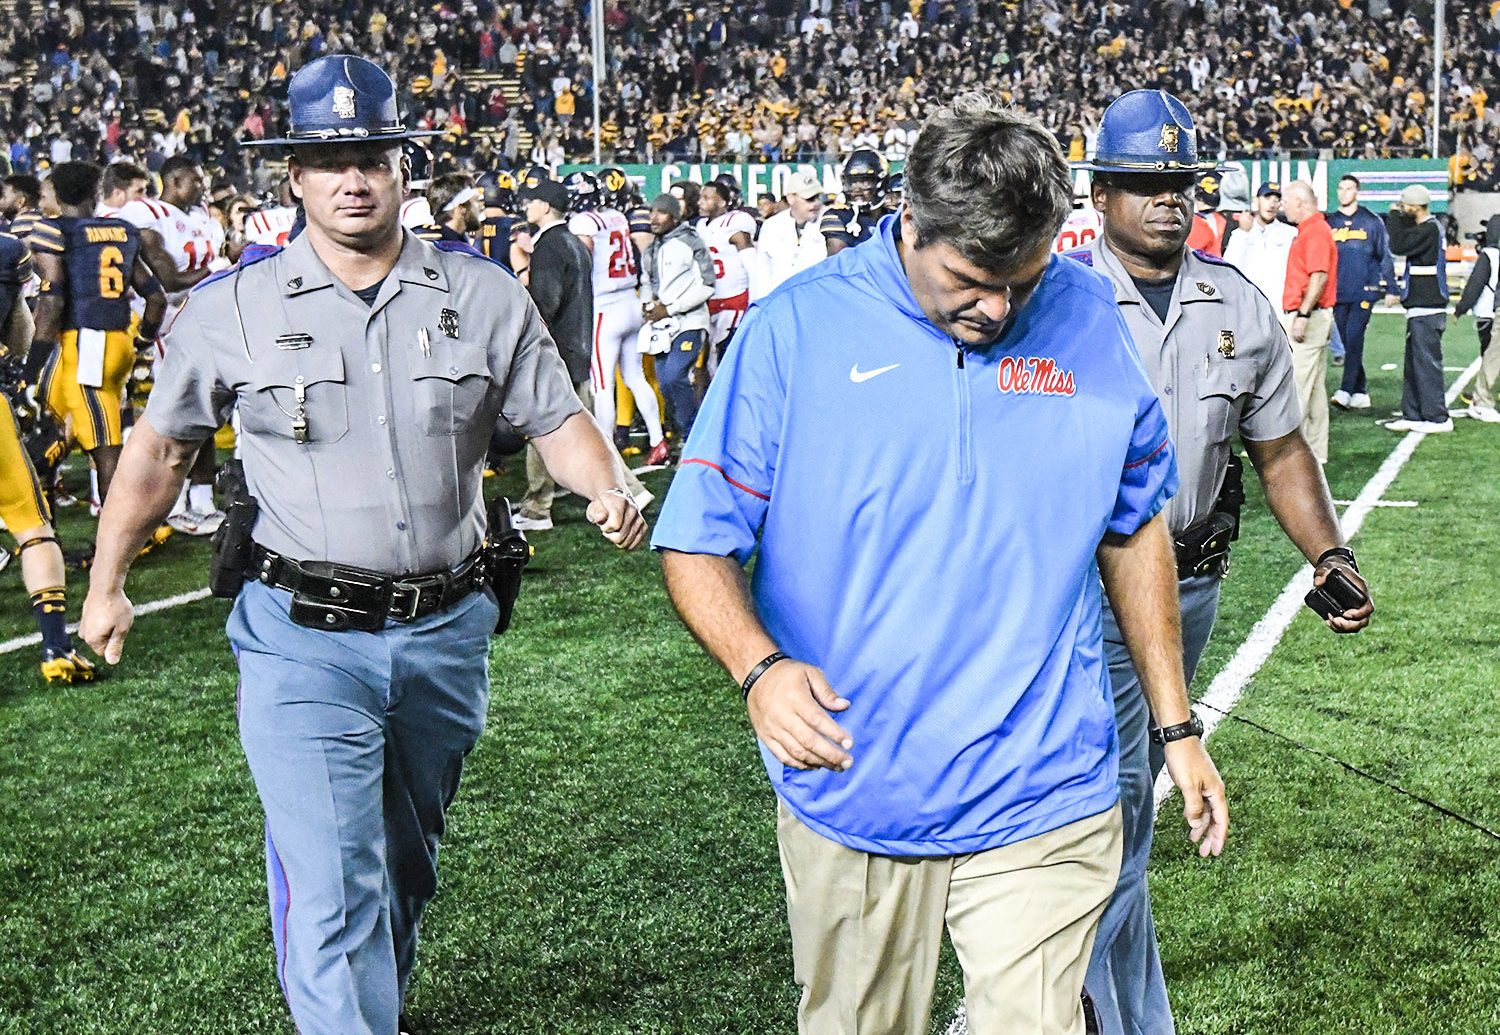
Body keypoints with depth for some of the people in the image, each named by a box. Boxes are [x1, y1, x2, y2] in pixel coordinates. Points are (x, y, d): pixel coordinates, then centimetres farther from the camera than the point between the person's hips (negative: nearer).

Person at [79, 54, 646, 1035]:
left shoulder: (485, 294, 1)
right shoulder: (233, 308, -2)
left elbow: (557, 419, 4)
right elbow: (160, 445, 8)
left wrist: (607, 491, -17)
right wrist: (107, 583, 12)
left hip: (445, 631, 3)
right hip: (303, 640, -3)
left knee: (407, 862, 21)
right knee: (331, 889, -10)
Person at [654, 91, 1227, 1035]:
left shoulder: (1094, 322, 1)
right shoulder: (795, 328, -8)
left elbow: (1136, 528, 12)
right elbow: (697, 541, -4)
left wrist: (1176, 725, 13)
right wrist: (759, 667, -23)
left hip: (1042, 806, 1)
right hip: (850, 800, 0)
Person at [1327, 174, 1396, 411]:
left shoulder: (1372, 222, 2)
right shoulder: (1330, 223, 11)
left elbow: (1385, 256, 4)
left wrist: (1391, 288, 1)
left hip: (1364, 291, -4)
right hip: (1338, 293, 4)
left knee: (1354, 338, -14)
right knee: (1348, 342, 6)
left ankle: (1346, 390, -18)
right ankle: (1360, 392, 15)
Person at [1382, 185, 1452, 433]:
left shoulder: (1430, 230, -15)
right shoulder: (1426, 228, 16)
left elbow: (1398, 245, -21)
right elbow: (1402, 240, 18)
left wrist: (1394, 215, -8)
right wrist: (1396, 219, 6)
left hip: (1426, 310, -10)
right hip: (1420, 308, 10)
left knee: (1427, 362, -8)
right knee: (1414, 364, 13)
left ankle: (1437, 418, -5)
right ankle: (1413, 415, 18)